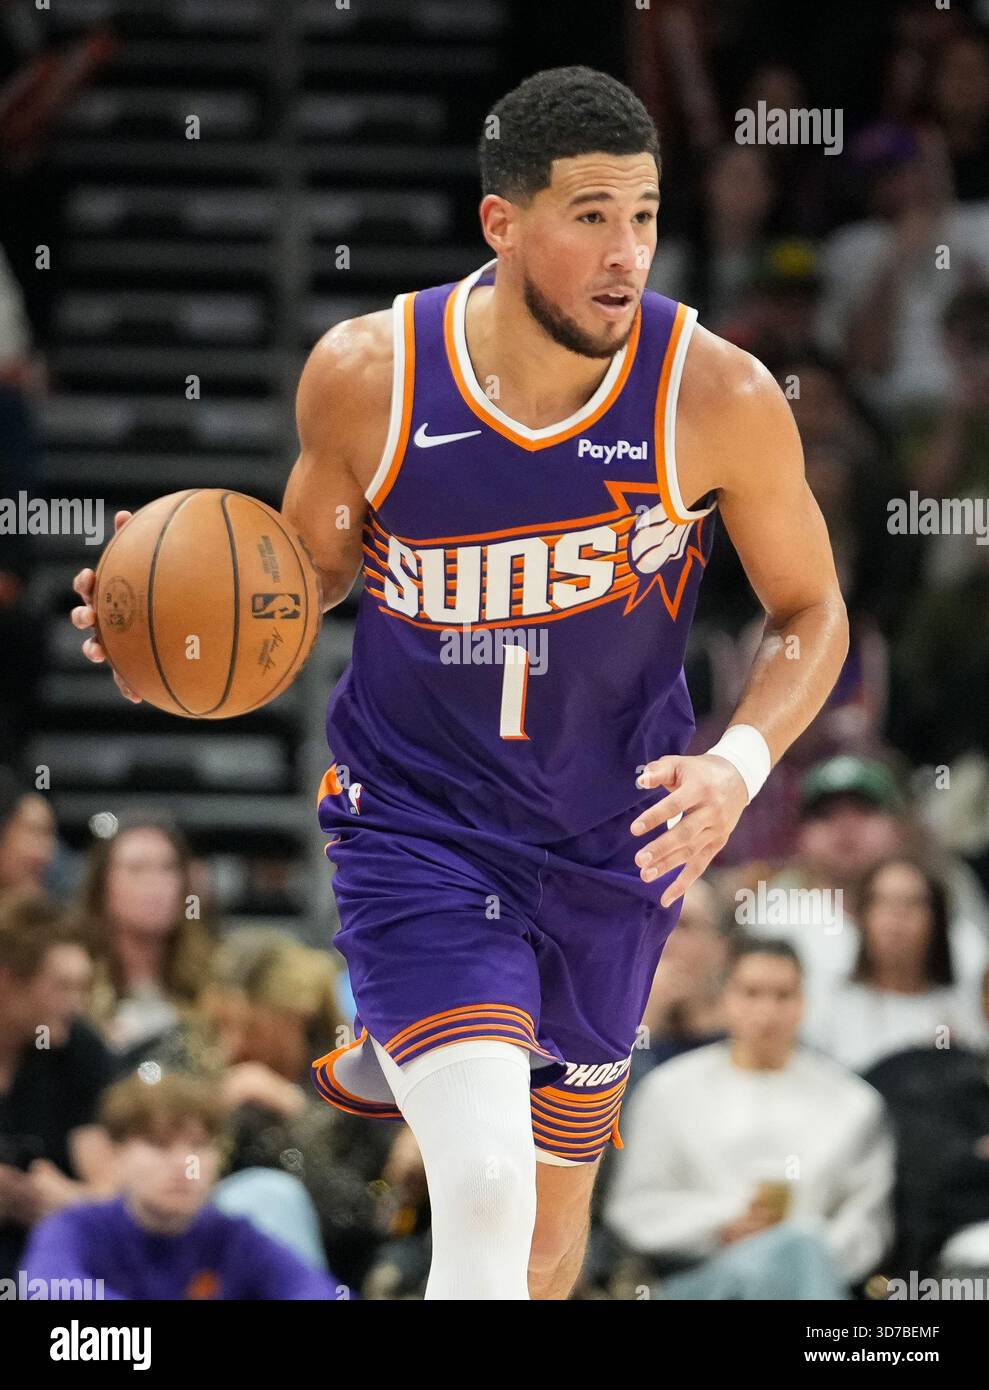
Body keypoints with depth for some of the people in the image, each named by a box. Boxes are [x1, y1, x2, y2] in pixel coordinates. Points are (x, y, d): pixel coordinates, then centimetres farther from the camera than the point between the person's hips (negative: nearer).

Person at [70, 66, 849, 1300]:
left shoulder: (717, 396, -16)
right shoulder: (367, 375, -14)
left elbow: (810, 613, -1)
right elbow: (314, 560, 6)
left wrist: (741, 763, -20)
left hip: (611, 850, 2)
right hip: (417, 828, -2)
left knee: (546, 1243, 18)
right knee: (488, 1195, -25)